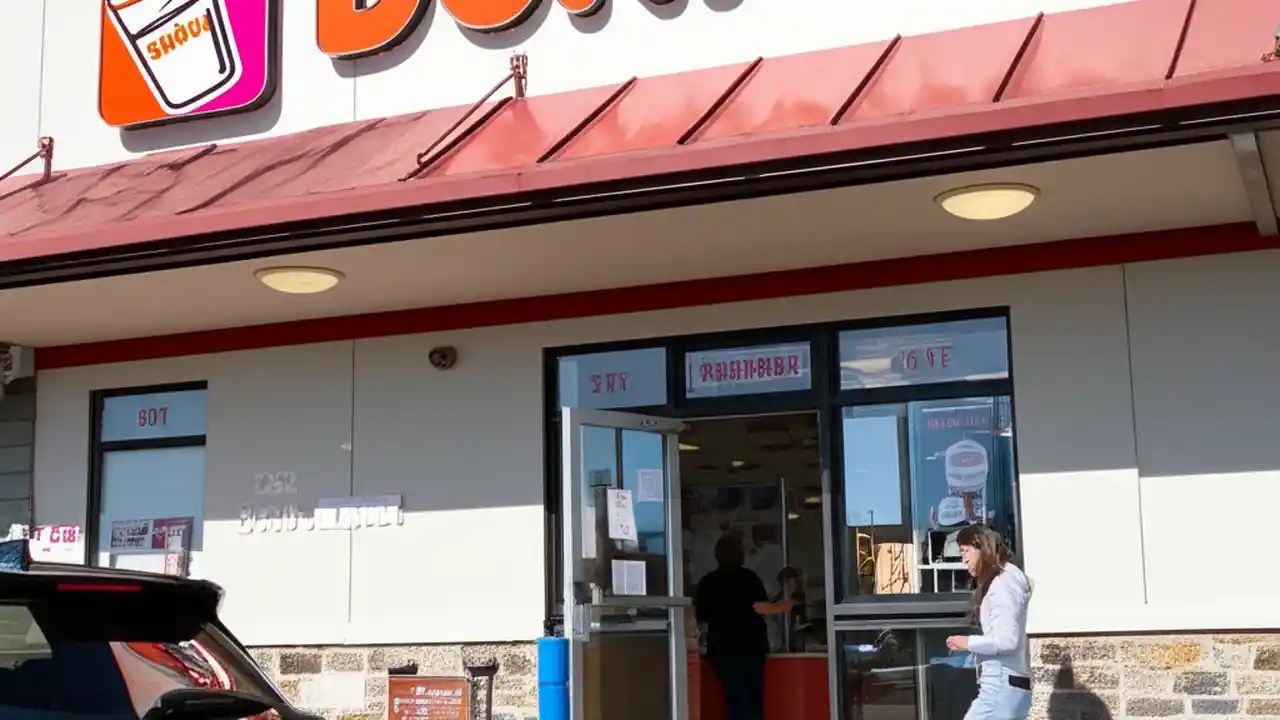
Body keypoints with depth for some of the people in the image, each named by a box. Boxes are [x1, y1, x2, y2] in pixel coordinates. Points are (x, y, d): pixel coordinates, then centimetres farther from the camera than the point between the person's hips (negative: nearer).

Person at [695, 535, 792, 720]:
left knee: (735, 700, 1)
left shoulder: (708, 582, 3)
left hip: (723, 648, 1)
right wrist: (784, 607, 1)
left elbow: (699, 616, 7)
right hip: (751, 645, -1)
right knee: (755, 699, 6)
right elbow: (759, 607, -12)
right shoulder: (749, 577, -3)